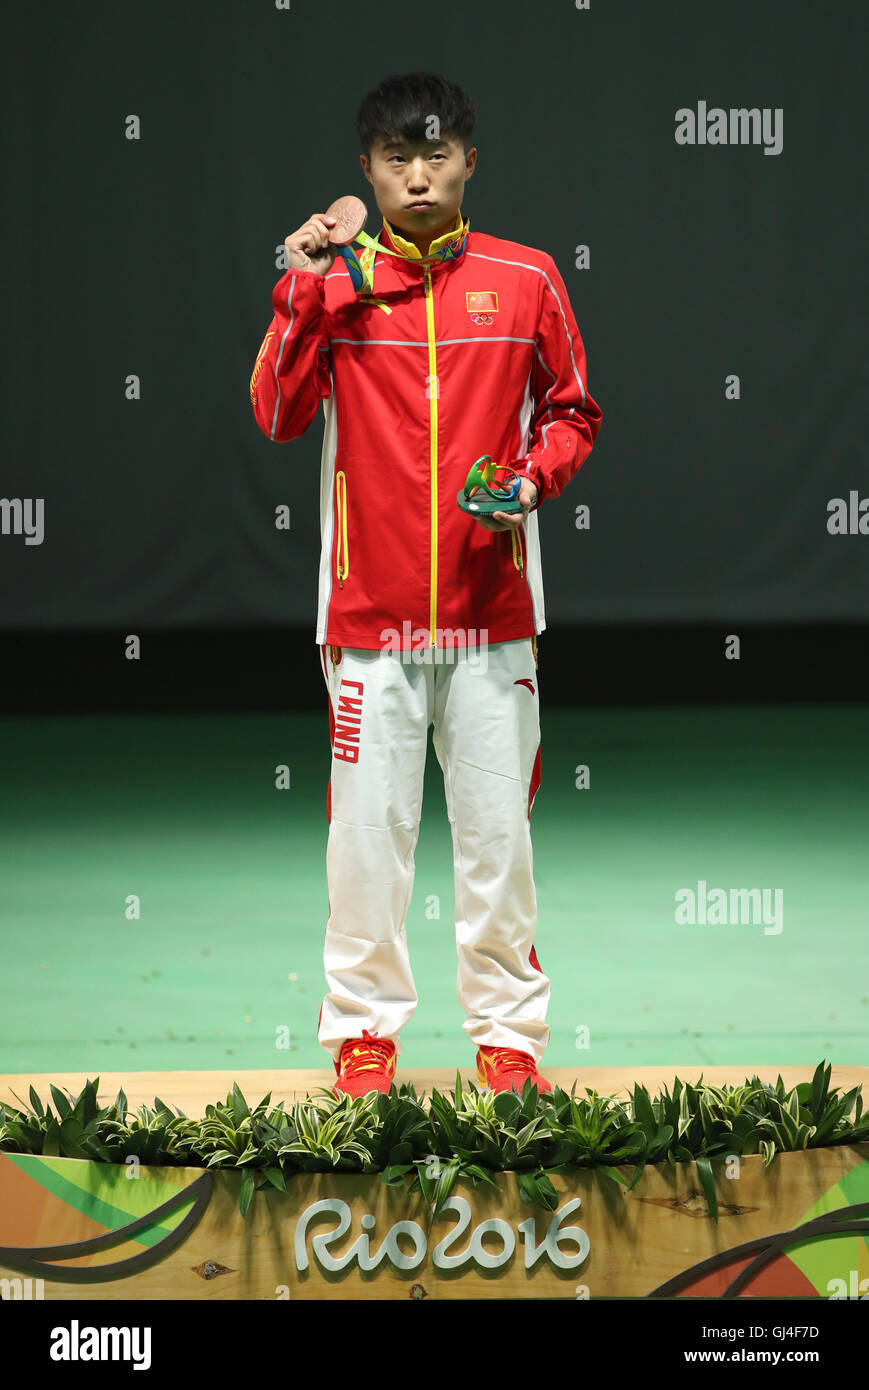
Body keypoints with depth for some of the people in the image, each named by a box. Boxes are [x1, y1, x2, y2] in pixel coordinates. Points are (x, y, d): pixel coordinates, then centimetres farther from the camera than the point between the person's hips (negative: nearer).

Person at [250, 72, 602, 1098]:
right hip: (370, 610, 0)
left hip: (491, 610, 0)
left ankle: (508, 1034, 13)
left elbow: (572, 409, 12)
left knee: (498, 829, 4)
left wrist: (534, 477, -6)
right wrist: (301, 291, -12)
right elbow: (277, 416, -5)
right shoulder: (335, 283, 4)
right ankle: (364, 1031, 12)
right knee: (367, 827, 2)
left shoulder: (525, 280, 5)